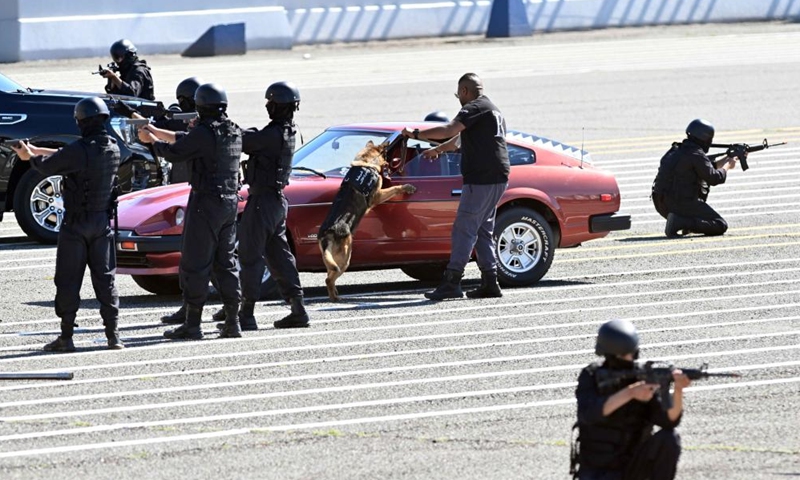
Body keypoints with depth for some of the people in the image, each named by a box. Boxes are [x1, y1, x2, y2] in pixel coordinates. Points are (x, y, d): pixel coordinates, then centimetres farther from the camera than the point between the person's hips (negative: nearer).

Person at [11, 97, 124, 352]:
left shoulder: (80, 150, -21)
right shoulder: (112, 149, 2)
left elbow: (47, 167, -10)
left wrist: (30, 156, 12)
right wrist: (36, 150, 16)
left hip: (76, 224, -6)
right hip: (102, 222, 6)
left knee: (68, 281, 1)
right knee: (105, 278, 10)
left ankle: (66, 337, 2)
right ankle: (113, 334, 6)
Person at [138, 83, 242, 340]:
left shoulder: (204, 133, -17)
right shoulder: (233, 131, 10)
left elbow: (174, 153, -8)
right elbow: (185, 139, 20)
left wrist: (152, 140, 11)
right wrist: (154, 130, 25)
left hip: (206, 203, -8)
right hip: (230, 202, 8)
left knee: (195, 263, -2)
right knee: (226, 262, 13)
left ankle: (193, 324, -2)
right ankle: (233, 321, 13)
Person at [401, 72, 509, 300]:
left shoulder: (475, 108, -9)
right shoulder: (492, 110, 23)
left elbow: (449, 130, -22)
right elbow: (460, 139, 38)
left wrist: (416, 134, -13)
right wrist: (438, 150, 50)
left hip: (481, 178, -10)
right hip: (497, 178, 10)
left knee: (464, 228, -10)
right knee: (483, 230, 14)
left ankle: (452, 282, -14)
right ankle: (490, 281, 11)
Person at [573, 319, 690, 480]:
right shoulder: (591, 376, -9)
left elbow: (670, 419, -21)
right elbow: (588, 414, -28)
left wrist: (678, 389, -41)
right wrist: (629, 393, -38)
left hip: (633, 465, 2)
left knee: (668, 438, -25)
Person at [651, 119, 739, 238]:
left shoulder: (677, 151, 16)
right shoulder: (696, 155, -12)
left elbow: (706, 169, 27)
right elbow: (714, 178, -13)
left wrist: (727, 159, 28)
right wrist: (727, 166, 6)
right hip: (681, 205, -9)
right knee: (721, 226, -2)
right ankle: (681, 222, -18)